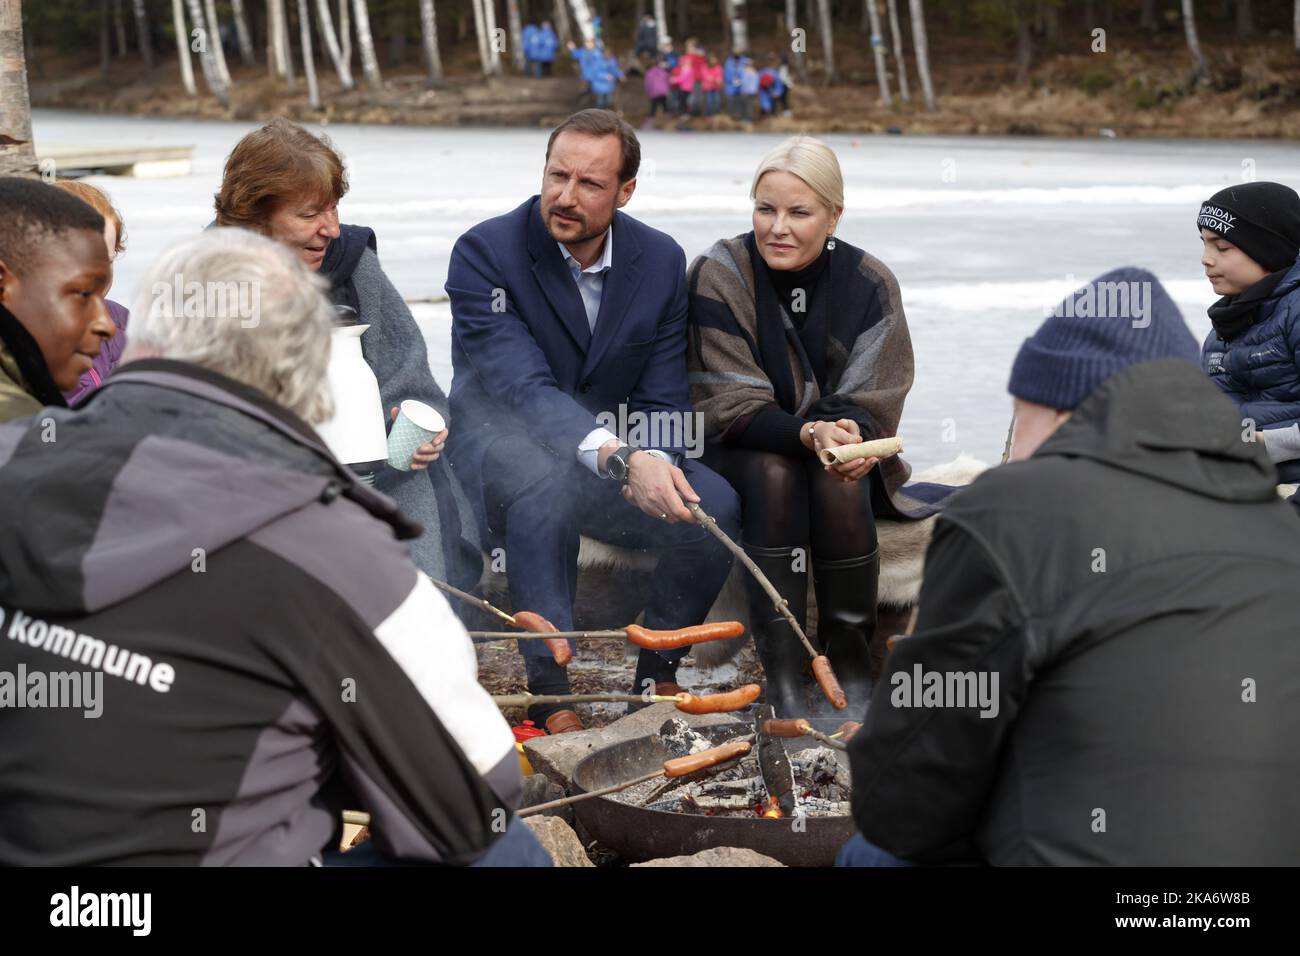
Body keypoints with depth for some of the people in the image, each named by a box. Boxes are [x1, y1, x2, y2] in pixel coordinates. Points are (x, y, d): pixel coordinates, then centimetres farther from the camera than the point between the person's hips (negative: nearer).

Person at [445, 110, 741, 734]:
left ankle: (657, 679, -1)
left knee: (716, 506, -22)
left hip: (614, 470, 4)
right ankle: (550, 698, -30)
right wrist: (620, 459, -46)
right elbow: (523, 388, -30)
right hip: (500, 454, -4)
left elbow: (663, 402, -3)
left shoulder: (661, 261, -3)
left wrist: (651, 466, -28)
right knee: (543, 478, -38)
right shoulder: (484, 254, -17)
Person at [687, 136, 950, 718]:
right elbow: (732, 405, -18)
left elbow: (871, 400, -8)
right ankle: (782, 666, -30)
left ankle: (851, 653, -16)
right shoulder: (719, 274, -14)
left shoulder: (869, 282, -8)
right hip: (742, 450, -1)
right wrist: (809, 434, -36)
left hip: (841, 450, 1)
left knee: (841, 483, -31)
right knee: (774, 472, -33)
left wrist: (844, 435, -32)